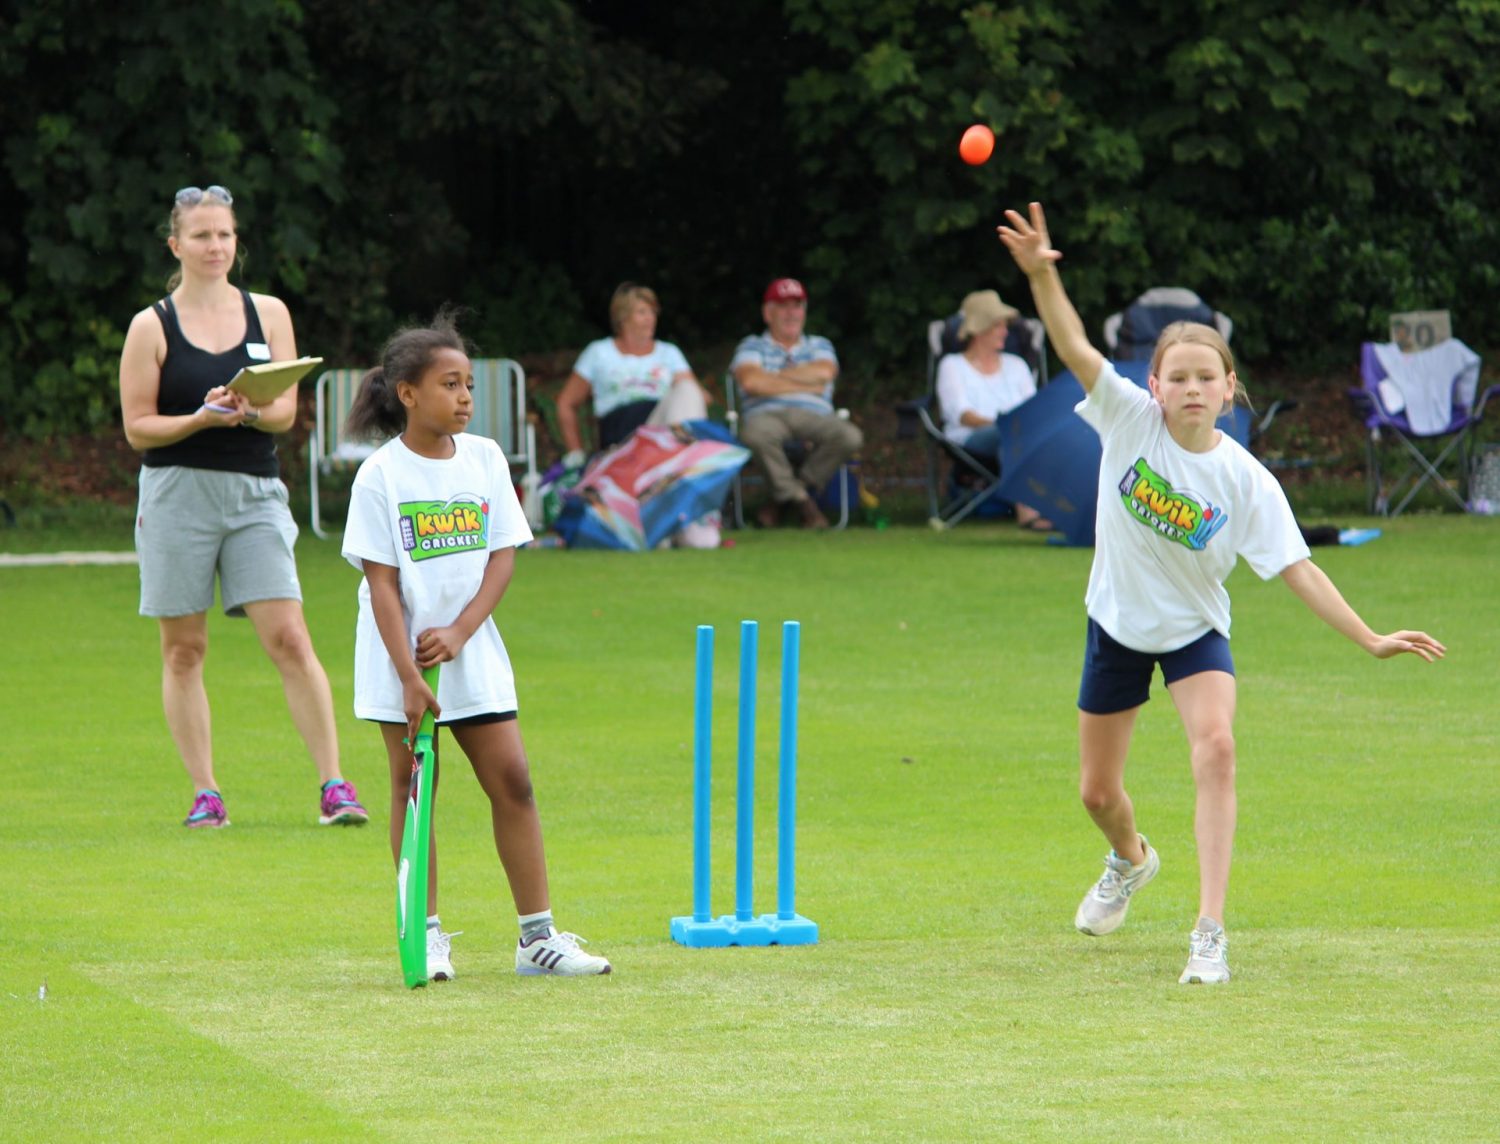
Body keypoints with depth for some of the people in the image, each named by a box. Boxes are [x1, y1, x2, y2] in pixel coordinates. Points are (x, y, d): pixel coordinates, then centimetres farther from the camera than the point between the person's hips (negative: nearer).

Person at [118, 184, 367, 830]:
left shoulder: (268, 314, 9)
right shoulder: (151, 327, 3)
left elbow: (286, 410, 4)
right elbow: (137, 427, -1)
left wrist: (247, 412, -18)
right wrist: (202, 419, -18)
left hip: (255, 492, 1)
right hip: (178, 491, -1)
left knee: (288, 638, -8)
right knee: (183, 649, 1)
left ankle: (333, 785, -7)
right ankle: (205, 794, 8)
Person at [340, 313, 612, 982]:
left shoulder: (484, 458, 3)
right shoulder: (381, 475, -9)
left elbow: (503, 556, 0)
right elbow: (381, 581, -11)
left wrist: (458, 633, -14)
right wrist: (409, 677, -17)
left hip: (473, 651, 3)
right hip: (399, 657, -3)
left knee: (512, 780, 0)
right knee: (414, 788, 1)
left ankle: (538, 936, 4)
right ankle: (428, 935, 9)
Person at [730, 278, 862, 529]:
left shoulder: (819, 346, 26)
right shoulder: (752, 346, 19)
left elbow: (824, 372, 0)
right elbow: (750, 381, -4)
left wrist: (772, 377, 1)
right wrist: (806, 384, 0)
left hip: (814, 415, 3)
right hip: (767, 415, -3)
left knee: (850, 436, -32)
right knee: (755, 435, -42)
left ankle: (782, 498, -14)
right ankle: (801, 500, -19)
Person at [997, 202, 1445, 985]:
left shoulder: (1246, 481, -19)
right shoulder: (1129, 419, -17)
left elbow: (1297, 569, -18)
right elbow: (1075, 349, -29)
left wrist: (1369, 639, -26)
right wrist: (1041, 275, -46)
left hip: (1195, 631, -2)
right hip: (1119, 621, 2)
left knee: (1215, 749, -27)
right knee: (1098, 790, 10)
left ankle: (1209, 933, -25)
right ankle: (1130, 861, 49)